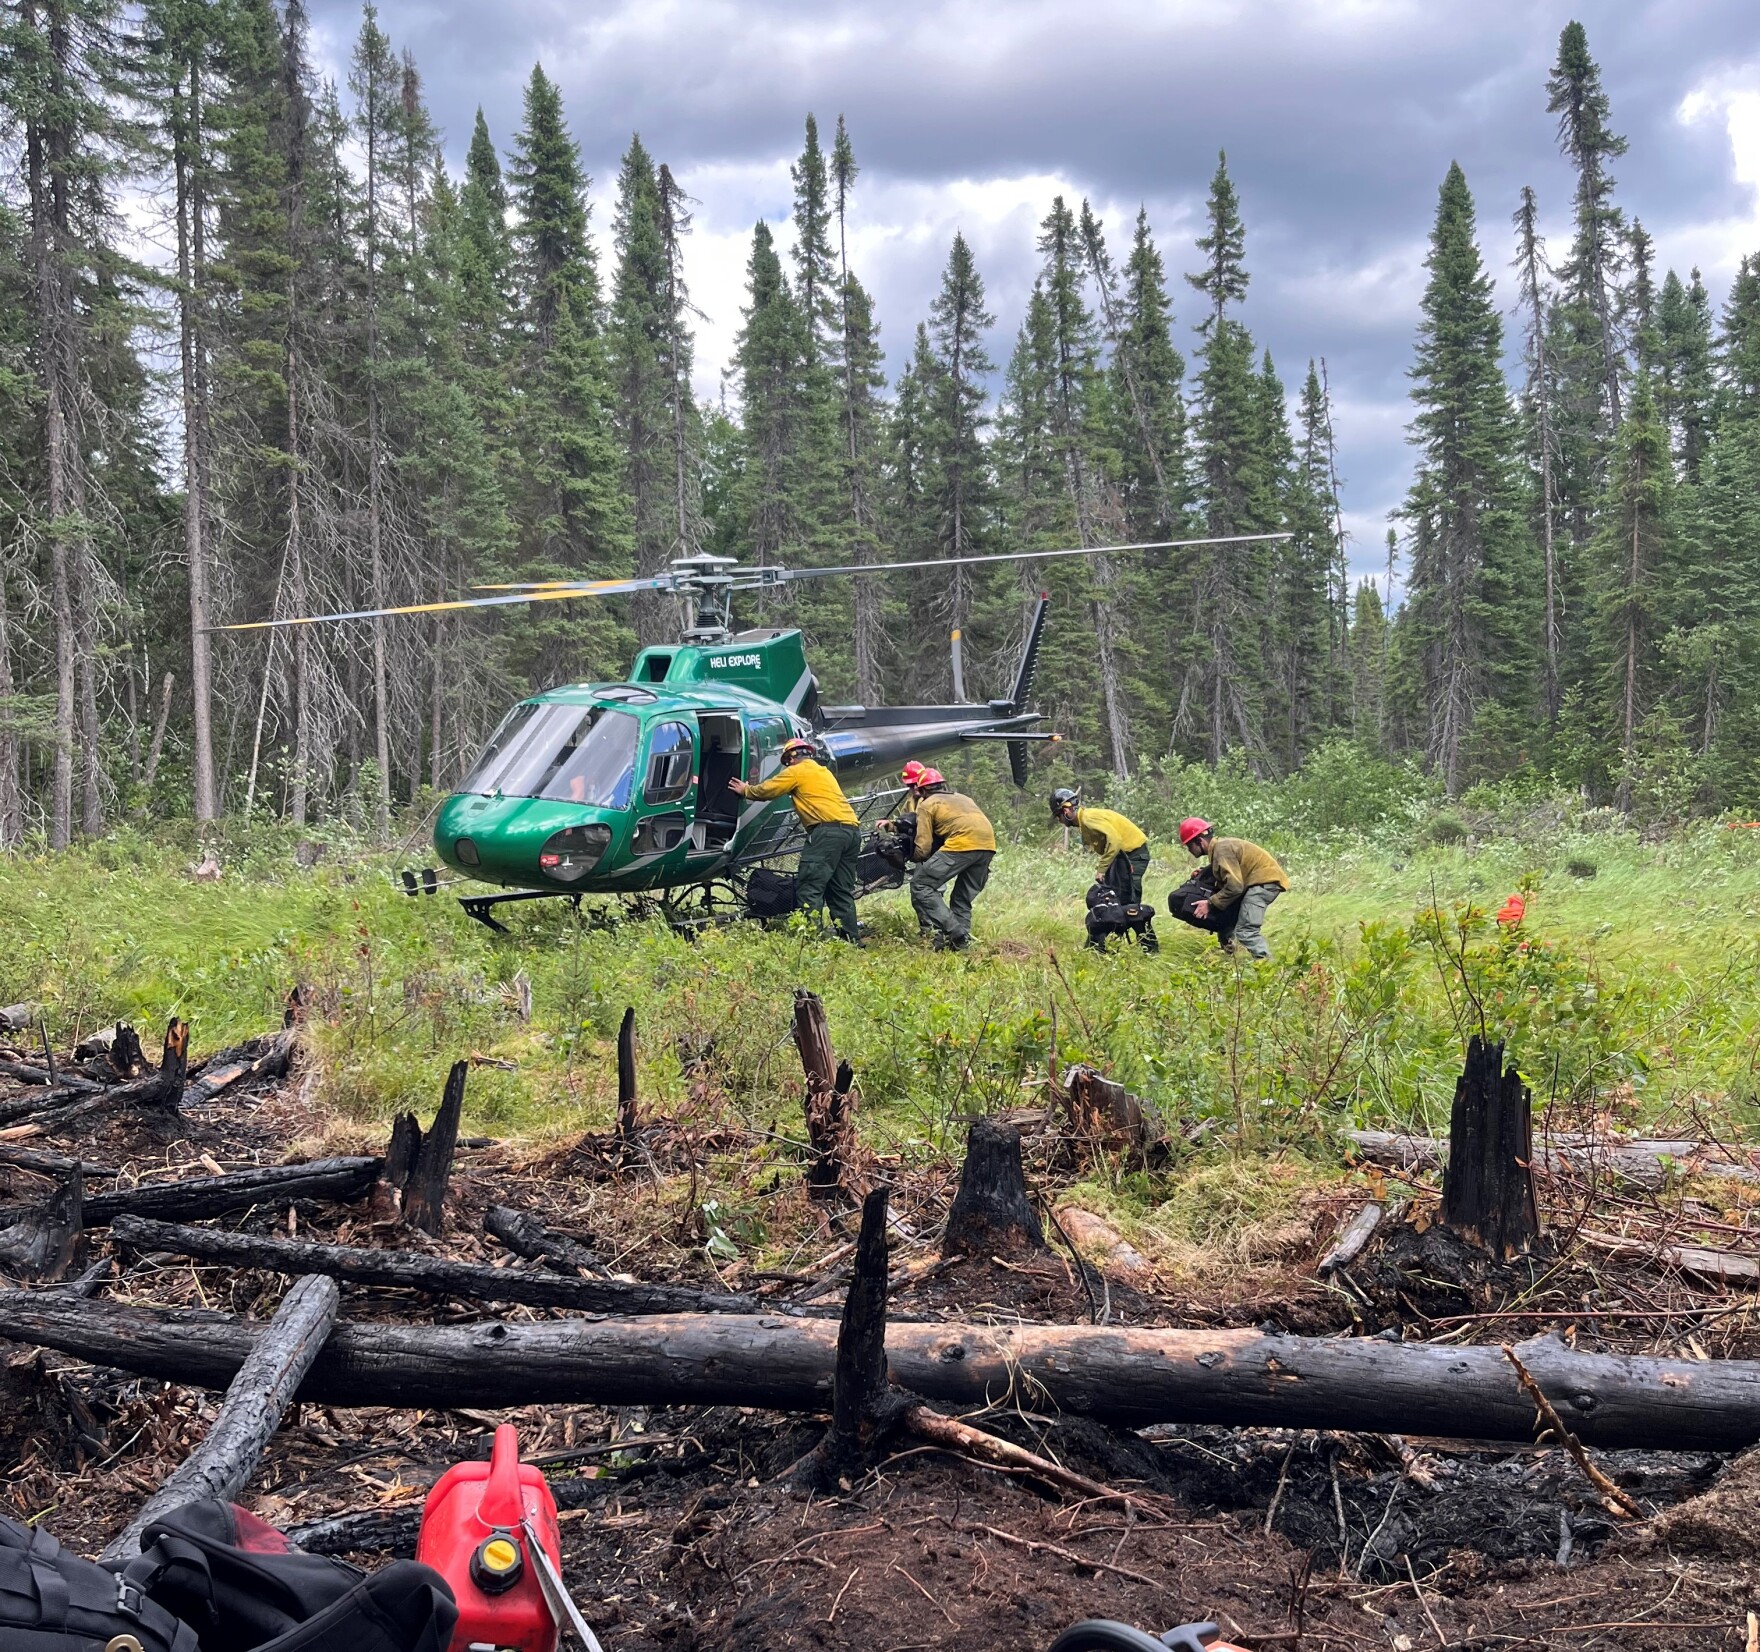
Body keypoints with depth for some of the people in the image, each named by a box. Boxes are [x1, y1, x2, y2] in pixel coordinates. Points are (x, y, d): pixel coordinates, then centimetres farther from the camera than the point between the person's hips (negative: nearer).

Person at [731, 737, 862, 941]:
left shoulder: (797, 771, 6)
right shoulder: (823, 771, 30)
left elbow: (766, 790, 9)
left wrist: (746, 790, 29)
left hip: (828, 830, -8)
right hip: (852, 830, 8)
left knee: (809, 887, -9)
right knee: (842, 891, 12)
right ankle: (851, 938, 9)